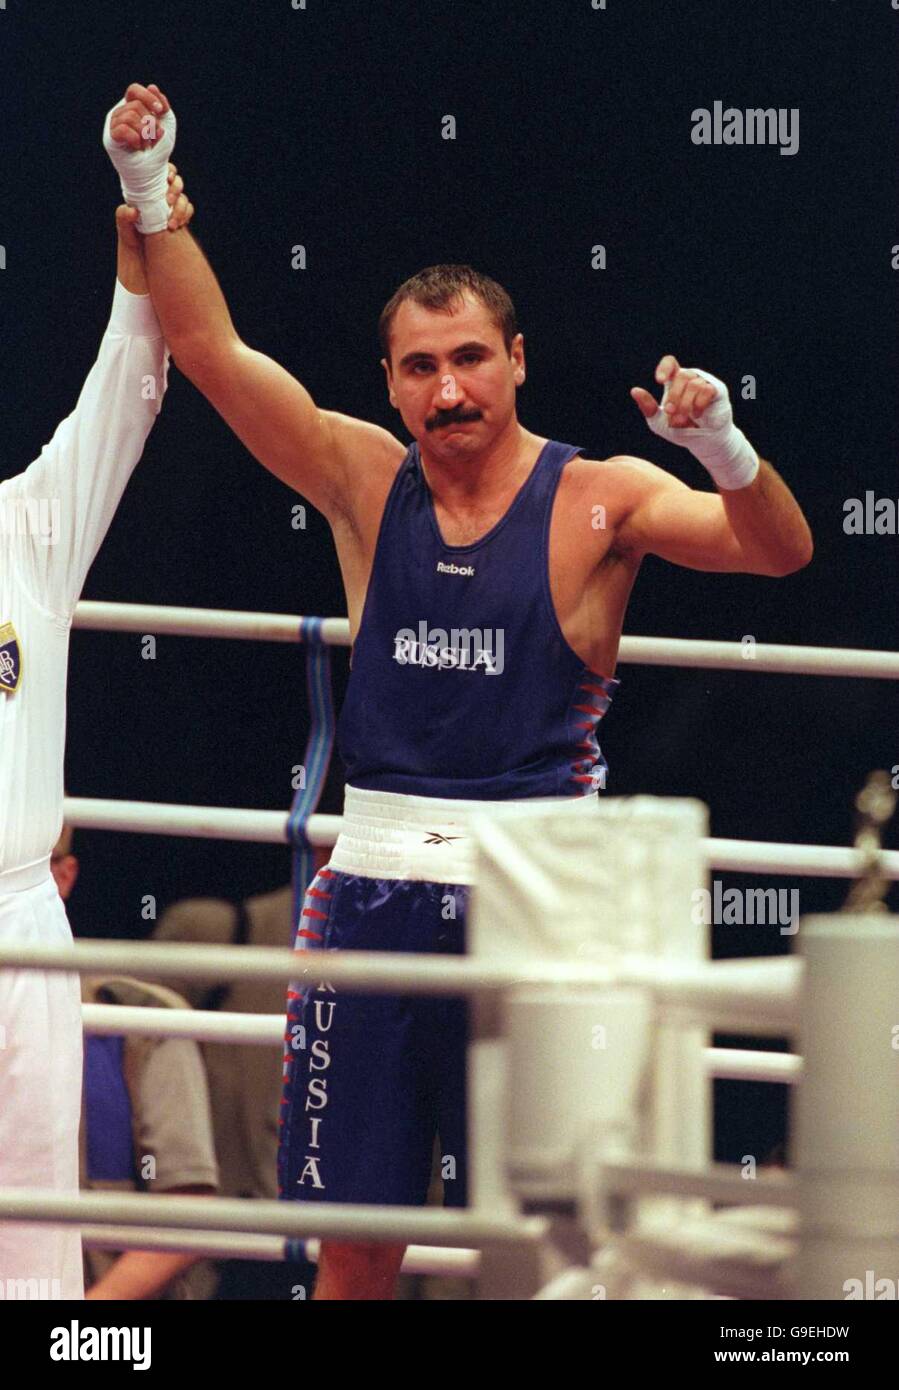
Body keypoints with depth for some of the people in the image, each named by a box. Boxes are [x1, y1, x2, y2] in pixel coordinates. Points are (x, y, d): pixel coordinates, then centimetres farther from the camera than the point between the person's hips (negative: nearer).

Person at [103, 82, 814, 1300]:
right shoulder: (366, 482, 7)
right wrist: (149, 192, -9)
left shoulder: (597, 501, -2)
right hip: (376, 887, 3)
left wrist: (725, 447, -33)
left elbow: (778, 551, -13)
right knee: (351, 1245, 5)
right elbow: (214, 353, 2)